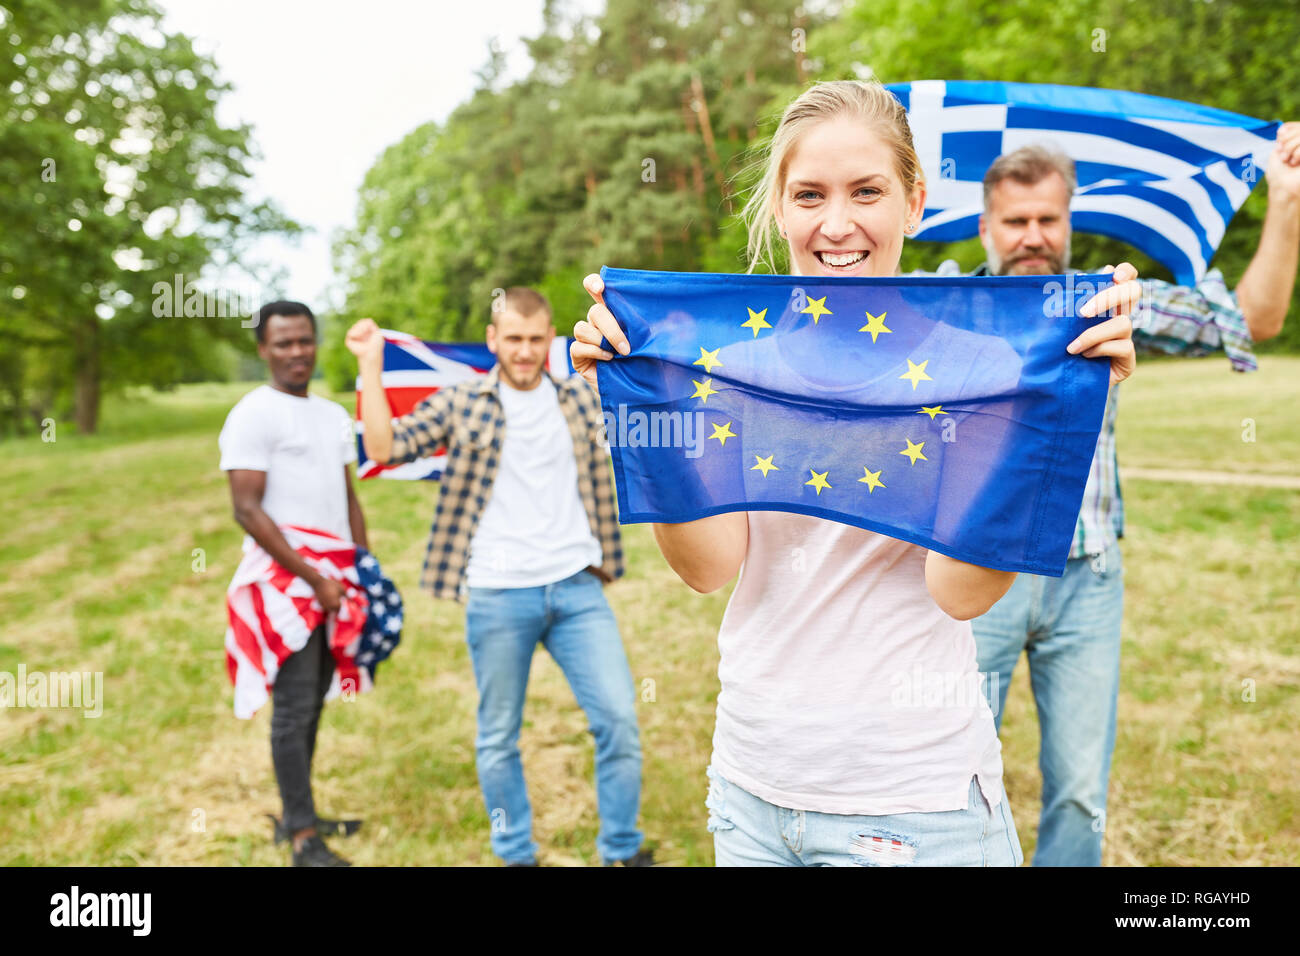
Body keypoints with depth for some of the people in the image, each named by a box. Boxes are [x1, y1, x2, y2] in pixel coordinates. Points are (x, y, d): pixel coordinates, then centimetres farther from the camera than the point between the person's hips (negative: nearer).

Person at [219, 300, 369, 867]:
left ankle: (294, 816, 26)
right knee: (293, 709, -4)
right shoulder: (253, 415, -7)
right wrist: (313, 580, -16)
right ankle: (304, 840, 4)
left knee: (312, 705, 13)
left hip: (333, 585, 7)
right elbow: (247, 511, -14)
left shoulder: (334, 416, 16)